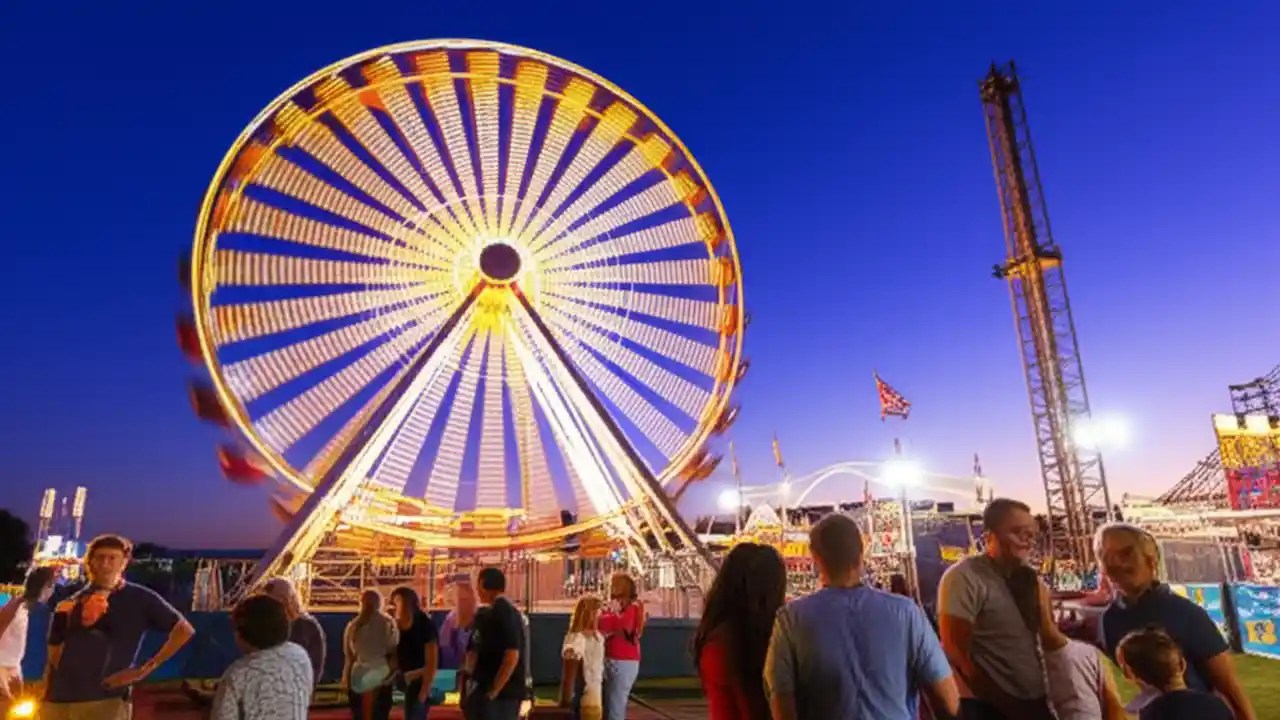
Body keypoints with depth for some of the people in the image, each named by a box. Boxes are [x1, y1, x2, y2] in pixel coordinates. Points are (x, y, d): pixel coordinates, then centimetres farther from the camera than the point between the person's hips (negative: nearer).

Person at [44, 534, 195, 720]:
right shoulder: (69, 605, 12)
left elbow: (184, 630, -4)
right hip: (58, 699, 5)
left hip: (106, 700, -5)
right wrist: (45, 698, 9)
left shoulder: (139, 598, -1)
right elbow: (53, 658, 17)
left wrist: (146, 669, -8)